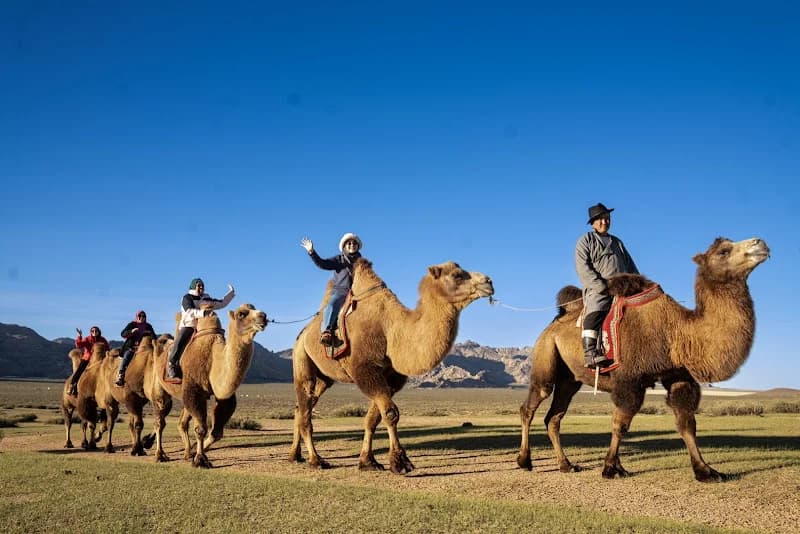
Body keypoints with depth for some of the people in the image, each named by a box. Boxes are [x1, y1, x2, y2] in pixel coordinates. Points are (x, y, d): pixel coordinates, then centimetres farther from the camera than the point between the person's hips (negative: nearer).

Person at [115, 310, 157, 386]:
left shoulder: (148, 326, 15)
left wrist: (150, 333, -4)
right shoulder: (132, 324, 8)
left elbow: (154, 337, 19)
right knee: (125, 360, -23)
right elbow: (122, 333, 0)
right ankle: (120, 378, -27)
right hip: (131, 347, -2)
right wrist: (131, 331, -18)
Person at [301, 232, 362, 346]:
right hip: (340, 291, -2)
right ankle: (326, 332, -38)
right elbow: (322, 264, -1)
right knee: (331, 305, -31)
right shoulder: (339, 260, 12)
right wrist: (312, 252, -14)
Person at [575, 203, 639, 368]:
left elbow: (631, 267, 32)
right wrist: (601, 286, -14)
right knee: (595, 314, -30)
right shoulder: (585, 241, 11)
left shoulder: (617, 242, 31)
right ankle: (590, 354, -39)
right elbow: (582, 268, -3)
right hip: (598, 288, -6)